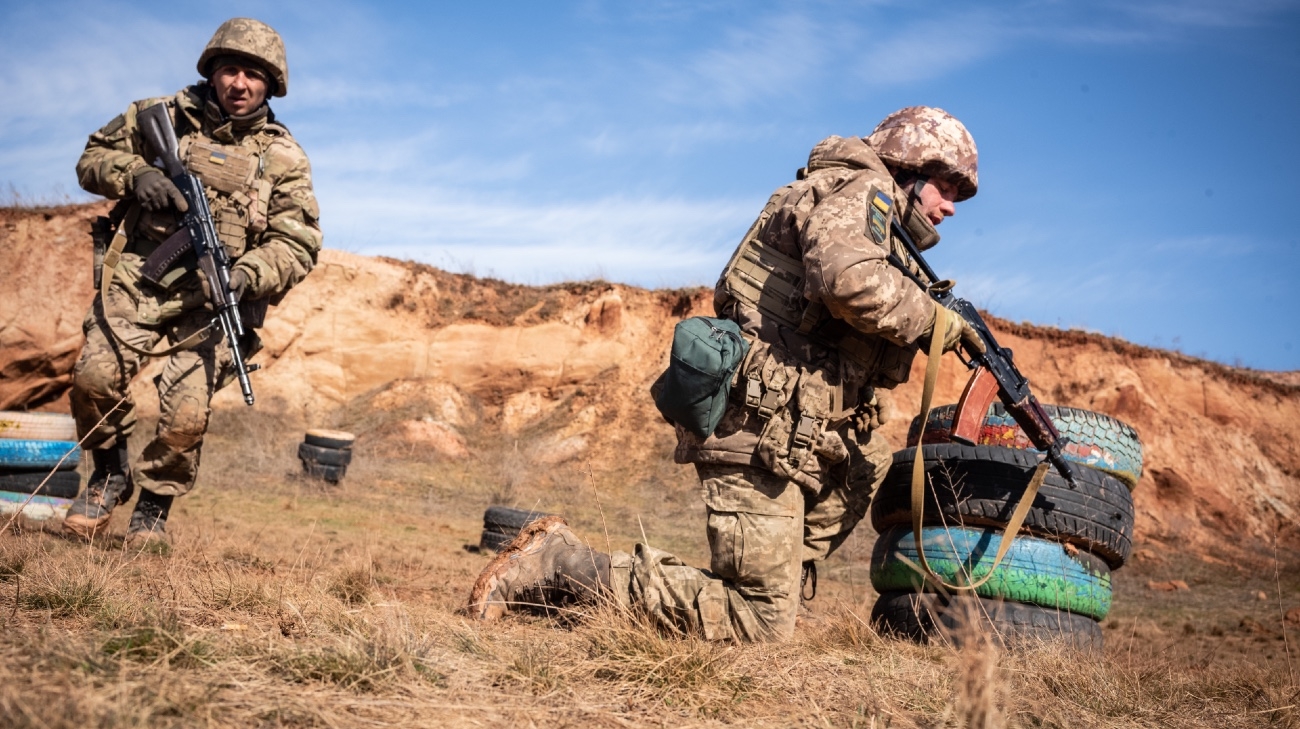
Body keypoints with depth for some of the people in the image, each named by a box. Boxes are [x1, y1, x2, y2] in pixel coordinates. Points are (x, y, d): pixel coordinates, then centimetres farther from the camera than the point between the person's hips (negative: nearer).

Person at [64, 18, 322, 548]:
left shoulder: (283, 159, 1)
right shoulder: (164, 117, 6)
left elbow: (297, 244, -4)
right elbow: (93, 158, 13)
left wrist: (246, 275, -22)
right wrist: (135, 173, -10)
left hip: (216, 297, -1)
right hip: (143, 277, 2)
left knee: (186, 416, -13)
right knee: (94, 375, -14)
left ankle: (155, 504, 15)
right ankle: (110, 472, 15)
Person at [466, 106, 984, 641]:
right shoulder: (861, 194, -4)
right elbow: (851, 280, -27)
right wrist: (935, 321, -12)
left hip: (789, 432, 10)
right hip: (761, 432, -10)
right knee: (759, 627, -9)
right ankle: (559, 565, -9)